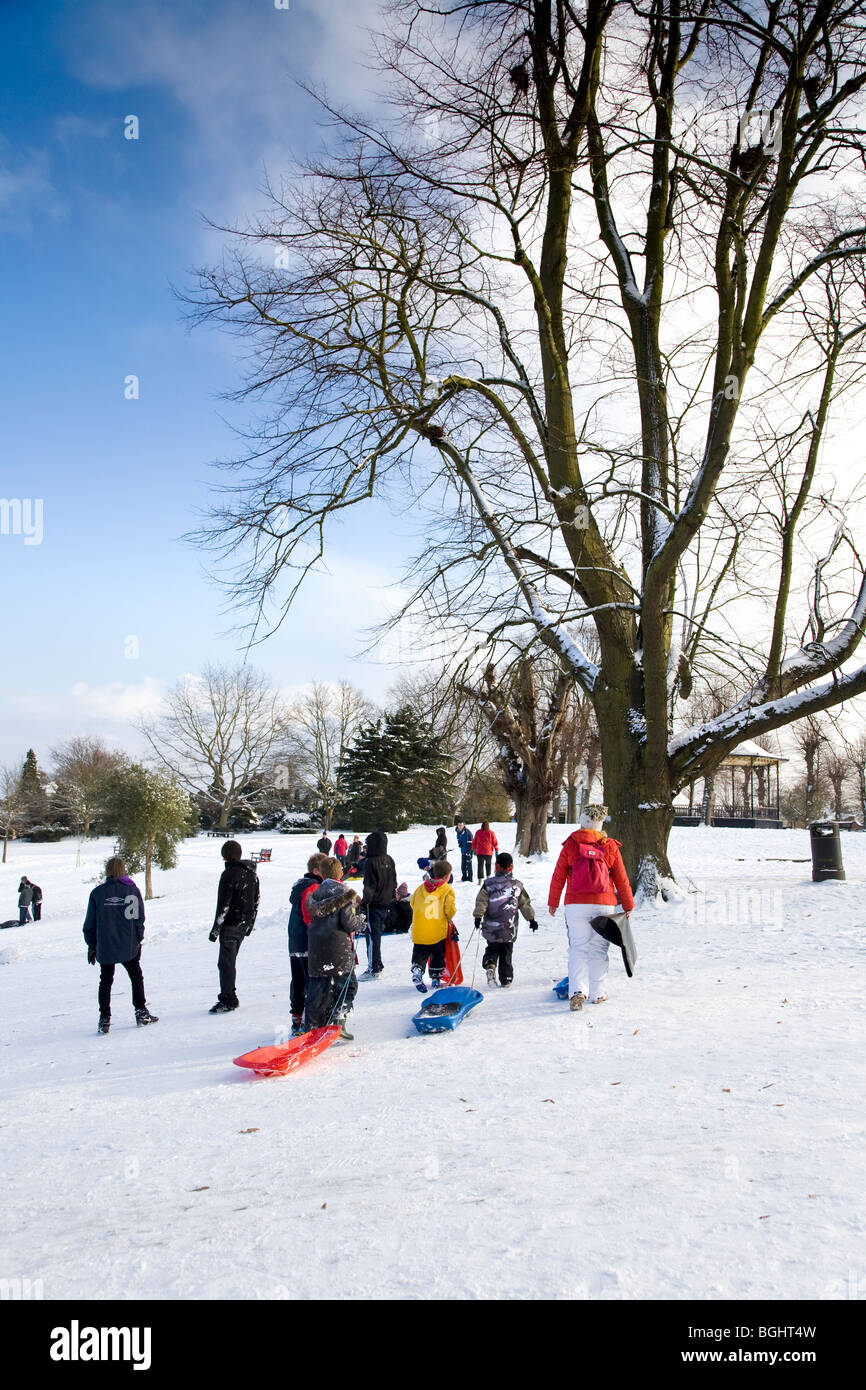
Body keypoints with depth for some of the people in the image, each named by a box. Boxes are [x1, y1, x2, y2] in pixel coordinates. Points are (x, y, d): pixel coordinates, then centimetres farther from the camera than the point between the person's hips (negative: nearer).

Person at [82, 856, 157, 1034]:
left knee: (105, 981, 12)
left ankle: (104, 1018, 8)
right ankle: (141, 1012, 16)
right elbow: (139, 918, -3)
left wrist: (91, 945, 9)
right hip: (129, 946, 0)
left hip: (104, 947, 0)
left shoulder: (97, 893, -3)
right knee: (136, 977, 15)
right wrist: (138, 939, 7)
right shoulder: (132, 890, -4)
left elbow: (90, 923, 1)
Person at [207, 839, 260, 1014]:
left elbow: (223, 905, -17)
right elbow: (256, 902, 14)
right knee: (230, 960, 17)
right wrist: (250, 924, 22)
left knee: (226, 963, -2)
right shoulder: (252, 873, 9)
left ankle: (227, 1000, 1)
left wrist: (215, 929, -12)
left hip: (231, 924, -8)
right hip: (244, 925, 8)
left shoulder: (229, 874, -16)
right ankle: (230, 996, 22)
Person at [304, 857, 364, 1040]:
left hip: (316, 948, 5)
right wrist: (361, 923, 5)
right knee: (347, 985, 7)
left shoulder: (315, 893, 11)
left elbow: (311, 912, 7)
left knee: (317, 988, 11)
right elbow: (348, 921, -14)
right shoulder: (346, 892, -6)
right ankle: (338, 1020, -8)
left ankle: (312, 1027, 12)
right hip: (338, 948, -5)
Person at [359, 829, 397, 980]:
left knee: (372, 935, -2)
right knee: (377, 933, 17)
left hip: (374, 904, -8)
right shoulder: (389, 860, 6)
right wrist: (392, 896, 25)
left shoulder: (371, 862, -18)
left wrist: (365, 900, -10)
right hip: (386, 903, 8)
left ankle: (374, 969, 1)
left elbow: (369, 885, -18)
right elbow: (393, 882, 15)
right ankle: (377, 965, 24)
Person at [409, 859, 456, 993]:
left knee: (420, 954, 11)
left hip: (419, 931, 2)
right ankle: (436, 979, 19)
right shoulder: (447, 890, -10)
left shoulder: (421, 888, 2)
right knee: (438, 956, 16)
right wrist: (448, 918, 9)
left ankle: (417, 969, -14)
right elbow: (450, 910, -13)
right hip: (438, 931, -2)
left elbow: (412, 903, 12)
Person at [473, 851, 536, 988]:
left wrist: (478, 916, -11)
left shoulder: (488, 884, -5)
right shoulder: (517, 884, 1)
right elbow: (525, 904, 8)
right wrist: (531, 918, 15)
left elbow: (481, 901, -11)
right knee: (506, 954, 12)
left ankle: (490, 965, -12)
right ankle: (506, 980, 12)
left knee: (492, 949, 15)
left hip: (491, 928, -1)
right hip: (509, 929, 1)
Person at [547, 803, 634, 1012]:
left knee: (578, 949, 4)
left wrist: (553, 902, 14)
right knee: (599, 949, 11)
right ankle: (598, 993, 17)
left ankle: (578, 991, -11)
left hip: (576, 905, -1)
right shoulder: (610, 847, 1)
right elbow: (621, 879, 5)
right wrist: (628, 906, 15)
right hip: (604, 905, 1)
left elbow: (558, 876, 2)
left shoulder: (570, 845, -1)